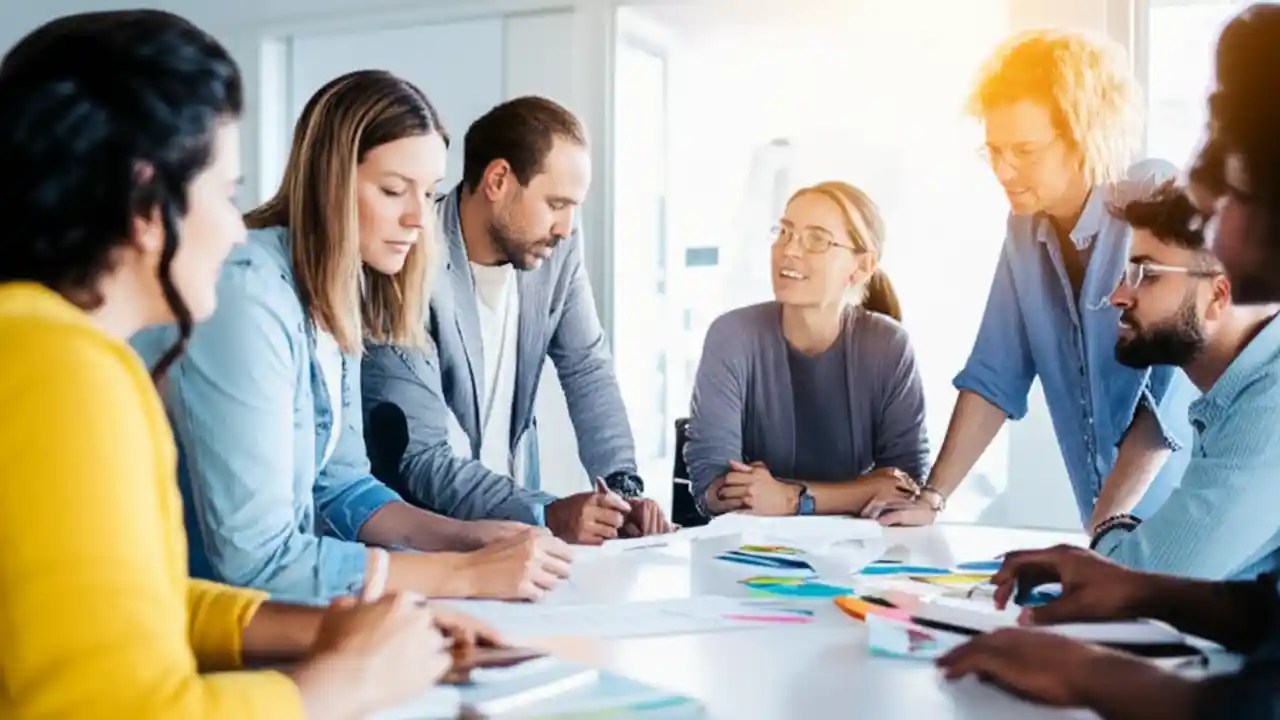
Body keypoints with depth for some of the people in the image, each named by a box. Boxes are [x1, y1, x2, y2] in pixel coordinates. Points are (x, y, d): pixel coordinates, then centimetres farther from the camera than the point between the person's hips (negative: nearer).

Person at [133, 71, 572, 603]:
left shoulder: (338, 295, 3)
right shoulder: (245, 294, -22)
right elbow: (253, 558, -25)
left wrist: (471, 537, -6)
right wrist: (467, 573, -22)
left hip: (268, 602, 7)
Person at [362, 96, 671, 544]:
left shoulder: (558, 248, -3)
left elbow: (587, 371, 4)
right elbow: (419, 459, -22)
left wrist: (623, 486, -9)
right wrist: (546, 516, -31)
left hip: (515, 512, 5)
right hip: (425, 535, -5)